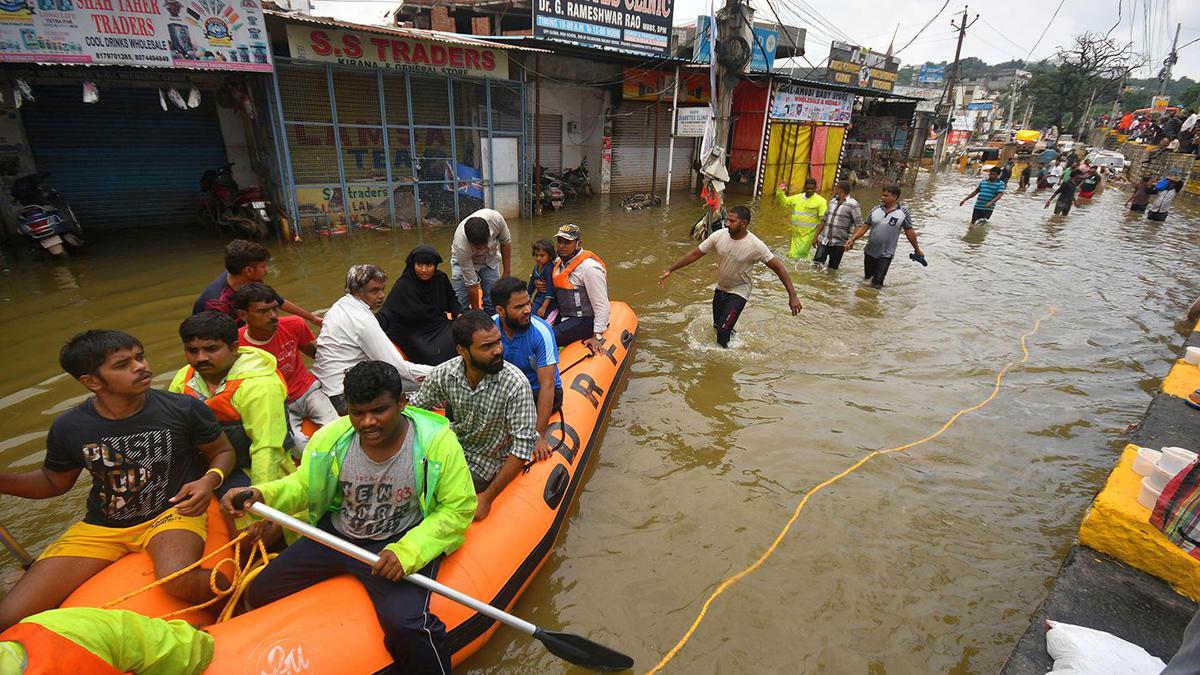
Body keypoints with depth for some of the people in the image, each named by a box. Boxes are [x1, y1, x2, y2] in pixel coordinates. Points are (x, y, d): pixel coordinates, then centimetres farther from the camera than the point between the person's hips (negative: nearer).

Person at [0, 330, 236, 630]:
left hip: (172, 511, -4)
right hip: (101, 526, 4)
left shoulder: (185, 409, -12)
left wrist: (210, 480, -19)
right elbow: (53, 482, 16)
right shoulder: (69, 427, -3)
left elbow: (223, 451, 3)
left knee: (177, 580, -36)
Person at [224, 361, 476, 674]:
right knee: (257, 595, 12)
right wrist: (260, 494, -16)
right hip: (334, 534, 5)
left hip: (400, 543, -5)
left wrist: (408, 551, -26)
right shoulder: (330, 437, -9)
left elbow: (458, 508, -15)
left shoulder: (438, 442, -20)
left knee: (404, 623, -29)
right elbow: (303, 484, 6)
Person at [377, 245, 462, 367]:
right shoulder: (403, 285, -15)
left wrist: (459, 314, 0)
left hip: (440, 325, 5)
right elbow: (388, 312, -21)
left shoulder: (441, 279, -1)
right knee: (435, 356, -28)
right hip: (414, 333, -5)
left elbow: (451, 299, 17)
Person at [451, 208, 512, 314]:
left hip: (490, 259, 3)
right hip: (463, 261, -2)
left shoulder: (496, 218, -36)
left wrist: (506, 273, -11)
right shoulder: (461, 246, -40)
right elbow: (472, 285, -32)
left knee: (492, 302, -3)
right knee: (459, 305, -11)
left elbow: (506, 242, -14)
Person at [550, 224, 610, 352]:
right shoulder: (559, 262, 9)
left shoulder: (589, 267, -19)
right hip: (564, 317, 9)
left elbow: (602, 306, -18)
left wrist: (597, 337, -19)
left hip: (585, 321, -9)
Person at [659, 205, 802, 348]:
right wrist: (670, 270, -14)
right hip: (720, 288, 5)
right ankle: (731, 333, 53)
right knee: (716, 326, 22)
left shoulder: (755, 245, -26)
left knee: (723, 332, -14)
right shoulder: (719, 235, -17)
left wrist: (793, 295, -23)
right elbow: (695, 254, -11)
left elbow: (778, 267, -19)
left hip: (738, 292, -5)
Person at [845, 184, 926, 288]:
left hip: (885, 255, -4)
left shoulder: (903, 212, -8)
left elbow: (909, 231, -2)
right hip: (869, 252, 4)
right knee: (866, 278, 17)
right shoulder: (876, 210, 0)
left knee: (876, 284, -7)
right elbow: (864, 227, 2)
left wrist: (917, 250, 5)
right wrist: (852, 239, -10)